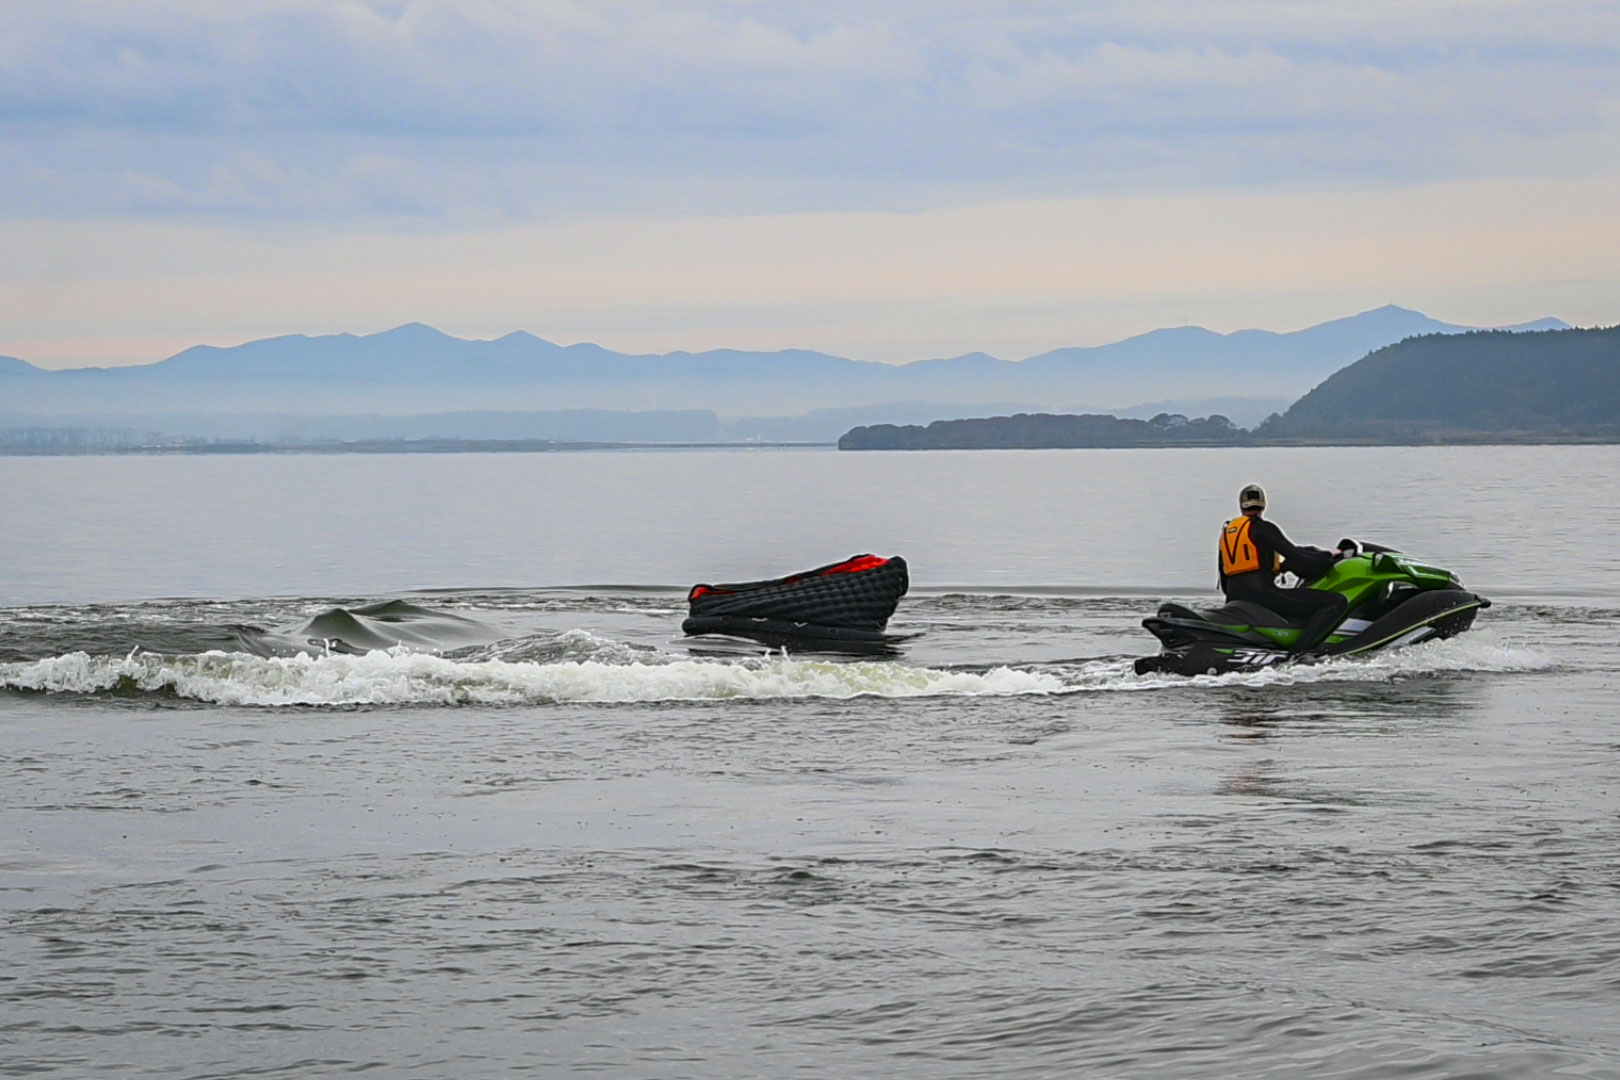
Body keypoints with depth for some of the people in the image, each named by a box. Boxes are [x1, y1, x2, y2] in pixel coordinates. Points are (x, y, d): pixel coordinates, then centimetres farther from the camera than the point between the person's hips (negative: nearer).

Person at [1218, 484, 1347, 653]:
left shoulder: (1226, 531, 18)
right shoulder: (1262, 528, -4)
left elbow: (1224, 583, 22)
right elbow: (1294, 555, -10)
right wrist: (1328, 556, 4)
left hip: (1235, 601, 8)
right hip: (1263, 593, -8)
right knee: (1337, 602, -14)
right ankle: (1301, 650, -29)